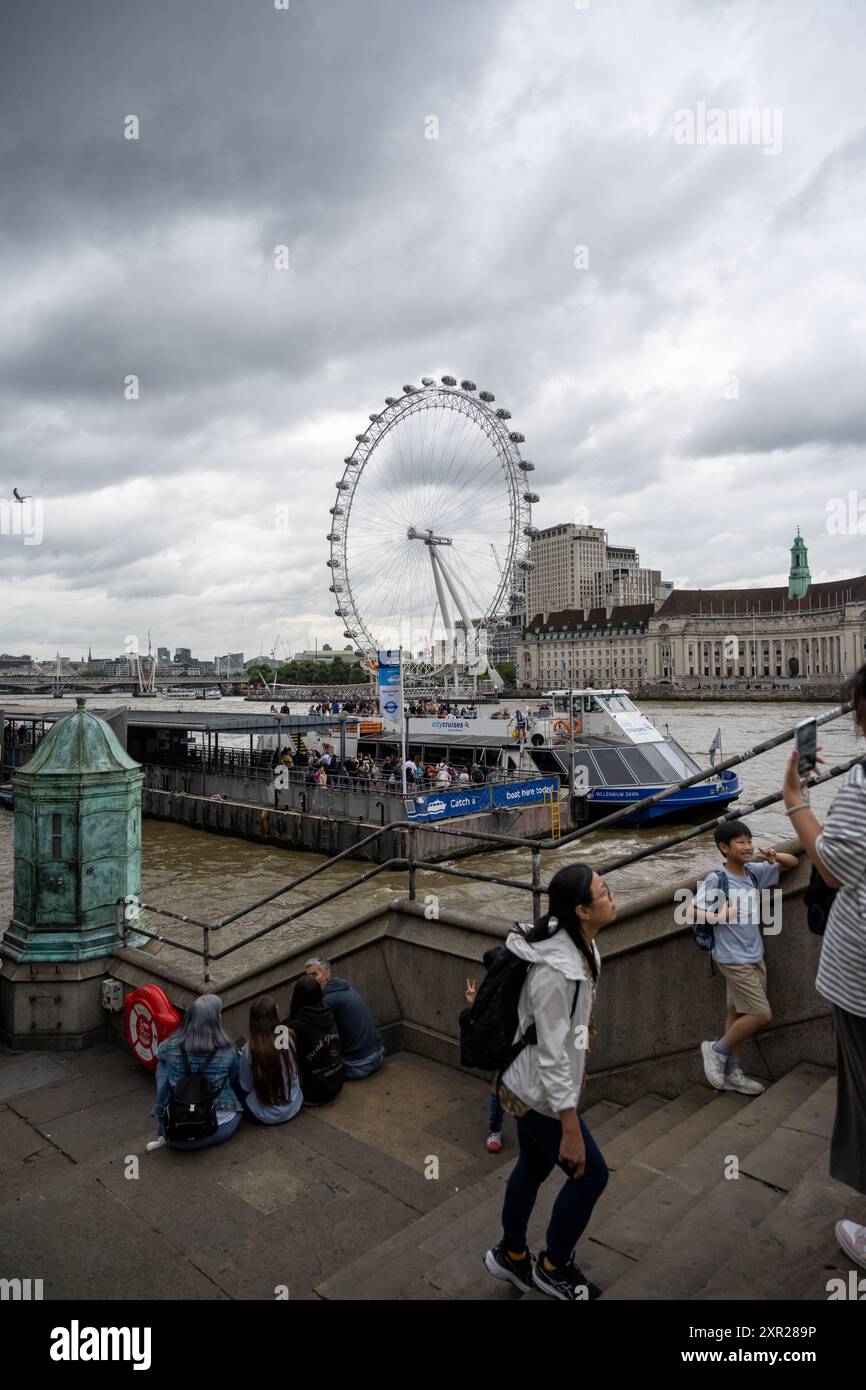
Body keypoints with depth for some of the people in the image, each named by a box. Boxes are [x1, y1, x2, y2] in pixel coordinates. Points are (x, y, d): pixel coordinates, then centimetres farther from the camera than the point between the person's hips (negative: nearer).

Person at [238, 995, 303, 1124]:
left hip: (265, 1116, -3)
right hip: (294, 1108, 3)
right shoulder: (289, 1040, -15)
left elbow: (246, 1086, -9)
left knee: (235, 1081, 20)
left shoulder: (249, 1049, -22)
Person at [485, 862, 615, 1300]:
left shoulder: (581, 945, -5)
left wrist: (576, 1071, 23)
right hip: (538, 1094, -8)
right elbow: (551, 1056, -28)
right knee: (590, 1174, 10)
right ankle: (553, 1267, 32)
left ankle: (510, 1255, 47)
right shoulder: (556, 972, -35)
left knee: (533, 1167, 24)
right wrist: (571, 1131, -20)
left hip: (527, 1084, 8)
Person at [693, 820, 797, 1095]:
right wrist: (718, 916, -29)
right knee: (762, 1015, -6)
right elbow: (691, 910, -15)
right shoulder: (716, 879, -17)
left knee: (739, 1013, 15)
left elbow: (793, 862, 12)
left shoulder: (754, 871, 2)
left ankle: (732, 1072, 27)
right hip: (733, 959, -7)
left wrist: (775, 856, -8)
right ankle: (716, 1050, 13)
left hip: (754, 956, 7)